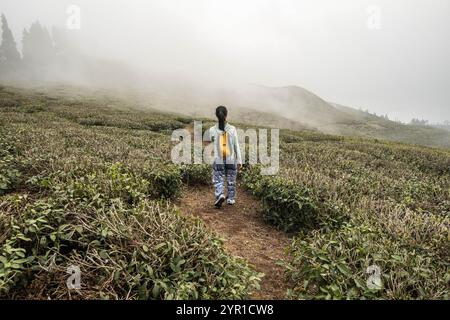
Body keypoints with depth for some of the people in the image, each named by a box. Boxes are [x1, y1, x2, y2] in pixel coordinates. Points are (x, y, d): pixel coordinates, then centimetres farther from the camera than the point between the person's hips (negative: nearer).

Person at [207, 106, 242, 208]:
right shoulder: (232, 129, -7)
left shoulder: (212, 130, -7)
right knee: (231, 180, 15)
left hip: (218, 160, -1)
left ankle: (220, 195, -13)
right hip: (231, 159, 1)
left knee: (218, 180, 9)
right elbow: (236, 146, -3)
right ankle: (231, 199, 26)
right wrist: (239, 161, 2)